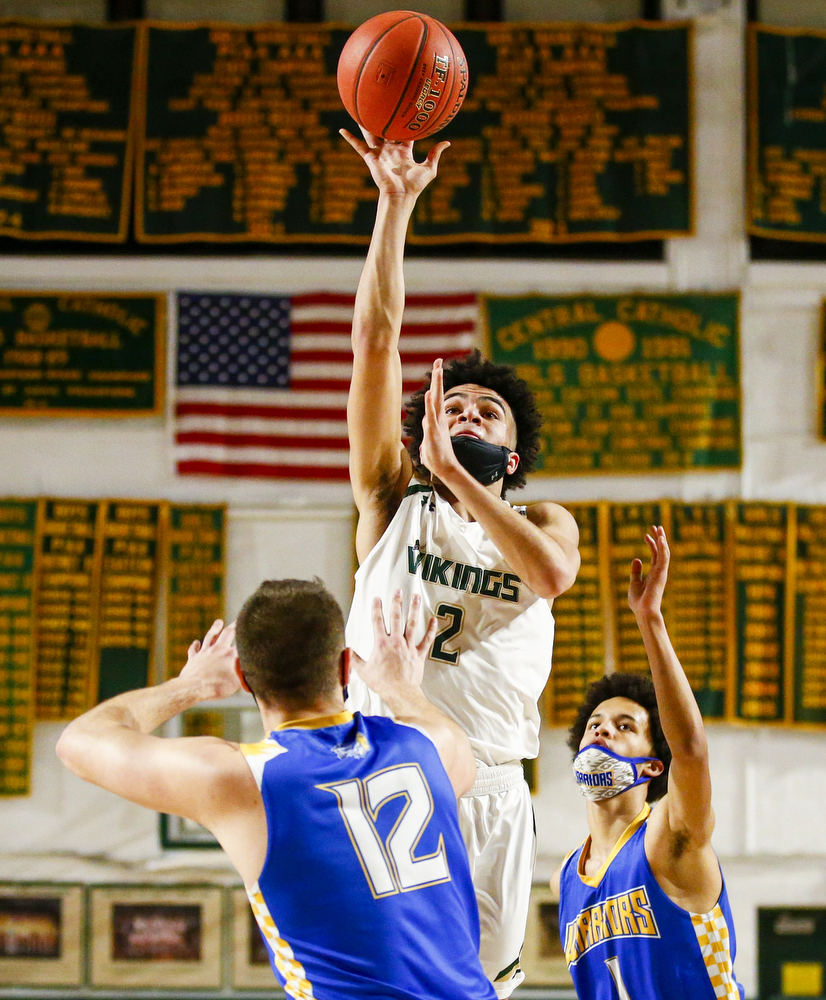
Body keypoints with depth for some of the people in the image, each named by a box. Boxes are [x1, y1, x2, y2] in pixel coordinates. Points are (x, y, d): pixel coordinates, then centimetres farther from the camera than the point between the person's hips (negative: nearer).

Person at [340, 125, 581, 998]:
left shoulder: (544, 523, 14)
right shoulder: (394, 500, 12)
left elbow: (553, 574, -12)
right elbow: (375, 340, 4)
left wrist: (452, 471, -13)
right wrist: (396, 204, -3)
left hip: (488, 791, 1)